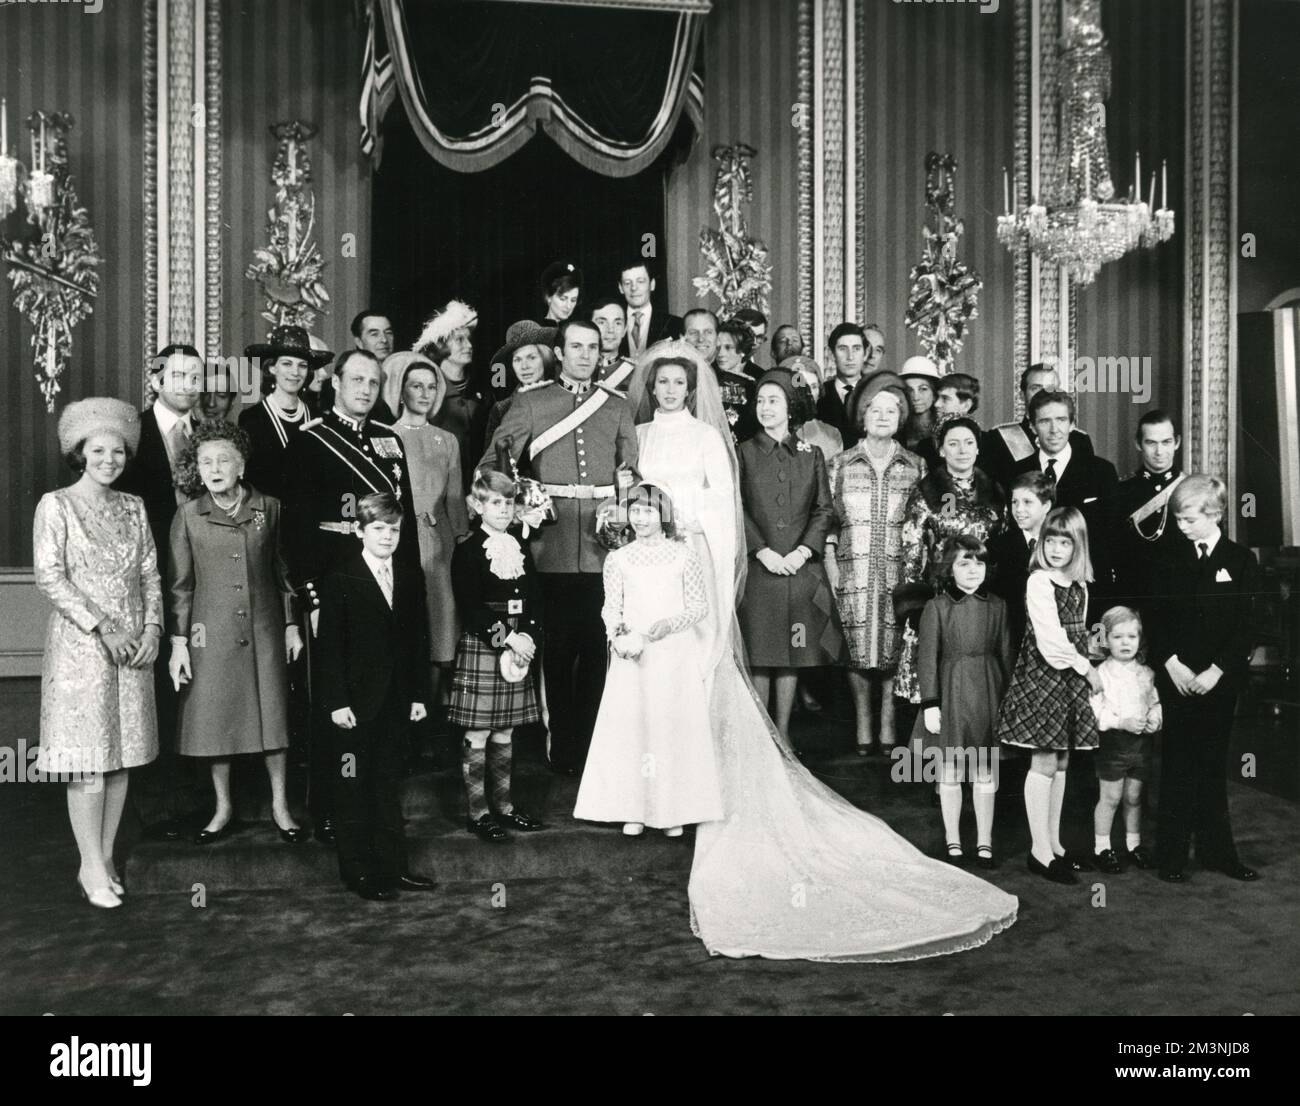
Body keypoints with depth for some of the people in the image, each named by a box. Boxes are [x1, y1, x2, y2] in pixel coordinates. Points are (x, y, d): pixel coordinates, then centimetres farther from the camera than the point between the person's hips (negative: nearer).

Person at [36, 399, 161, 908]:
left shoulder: (133, 507, 11)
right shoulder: (56, 505, -3)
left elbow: (150, 573, 10)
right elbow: (49, 577, -10)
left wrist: (152, 628, -4)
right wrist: (101, 628, -16)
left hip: (133, 645, 5)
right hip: (80, 645, -5)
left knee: (122, 753, 7)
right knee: (88, 759, -3)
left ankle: (106, 856, 16)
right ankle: (92, 866, 4)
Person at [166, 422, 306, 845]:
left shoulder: (268, 508, 1)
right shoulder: (188, 516, -2)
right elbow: (179, 585, 1)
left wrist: (291, 625, 8)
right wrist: (177, 643, -2)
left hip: (264, 631, 1)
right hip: (211, 634, -1)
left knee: (272, 715, 5)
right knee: (214, 721, 5)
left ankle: (280, 805, 19)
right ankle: (223, 808, 21)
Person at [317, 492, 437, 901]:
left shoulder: (410, 578, 8)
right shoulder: (341, 580, -6)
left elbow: (417, 640, 9)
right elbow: (330, 645, -9)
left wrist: (418, 694, 5)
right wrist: (336, 701, -14)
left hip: (396, 702, 5)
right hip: (355, 703, -4)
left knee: (389, 785, 13)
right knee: (354, 788, 5)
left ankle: (392, 867, 21)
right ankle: (358, 871, 14)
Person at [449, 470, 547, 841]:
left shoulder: (521, 549, 13)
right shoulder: (467, 551, -5)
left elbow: (534, 600, 9)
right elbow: (471, 608, -13)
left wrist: (528, 637, -7)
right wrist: (506, 637, -17)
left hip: (519, 647, 6)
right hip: (480, 648, -6)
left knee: (504, 734, 12)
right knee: (478, 734, 0)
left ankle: (503, 806, 21)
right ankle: (477, 812, 8)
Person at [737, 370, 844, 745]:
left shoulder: (811, 455, 11)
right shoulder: (744, 453, 6)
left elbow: (824, 510, 7)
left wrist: (803, 551, -8)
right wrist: (763, 551, -12)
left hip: (801, 567, 2)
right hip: (758, 567, -2)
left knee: (792, 655, 4)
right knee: (759, 655, -2)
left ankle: (783, 734, 12)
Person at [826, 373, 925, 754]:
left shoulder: (916, 466, 8)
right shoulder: (841, 464, 7)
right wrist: (830, 562, -1)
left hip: (898, 570, 0)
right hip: (853, 569, 0)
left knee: (894, 647, -1)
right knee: (857, 647, 0)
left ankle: (888, 722, 11)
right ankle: (862, 723, 12)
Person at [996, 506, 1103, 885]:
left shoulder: (1079, 585, 11)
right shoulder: (1039, 582, -12)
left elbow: (1077, 635, 15)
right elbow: (1051, 641, -16)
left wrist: (1083, 668, 2)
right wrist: (1088, 670, -9)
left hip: (1071, 680, 7)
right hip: (1042, 678, -7)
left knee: (1061, 762, 12)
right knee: (1044, 763, -3)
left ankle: (1054, 843, 21)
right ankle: (1040, 851, 3)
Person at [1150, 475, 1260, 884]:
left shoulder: (1241, 561, -1)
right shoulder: (1172, 560, 5)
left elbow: (1247, 625, -5)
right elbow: (1157, 619, 3)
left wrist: (1218, 670, -14)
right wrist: (1171, 662, -11)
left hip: (1219, 679, -1)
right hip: (1176, 678, 1)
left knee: (1212, 765, 7)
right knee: (1176, 766, 3)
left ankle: (1216, 851, 18)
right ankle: (1172, 854, 10)